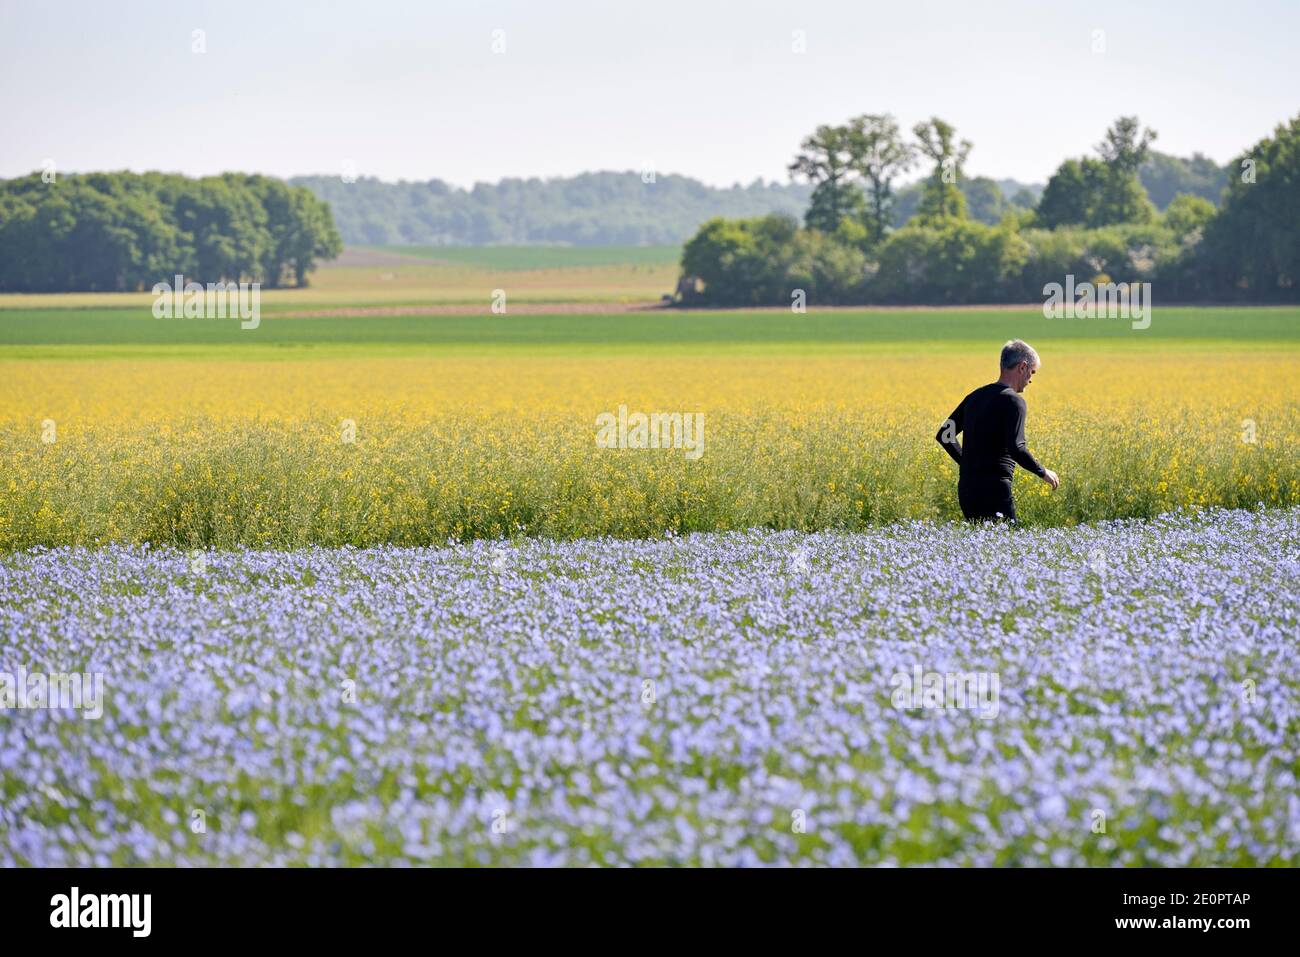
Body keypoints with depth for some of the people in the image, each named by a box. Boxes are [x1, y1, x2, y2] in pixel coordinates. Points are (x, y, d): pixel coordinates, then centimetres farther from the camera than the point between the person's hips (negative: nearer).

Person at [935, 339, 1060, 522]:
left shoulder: (975, 397, 15)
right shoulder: (1013, 401, -8)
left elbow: (944, 435, 15)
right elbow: (1016, 449, -18)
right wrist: (1043, 472, -4)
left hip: (966, 488, 8)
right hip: (994, 490, -8)